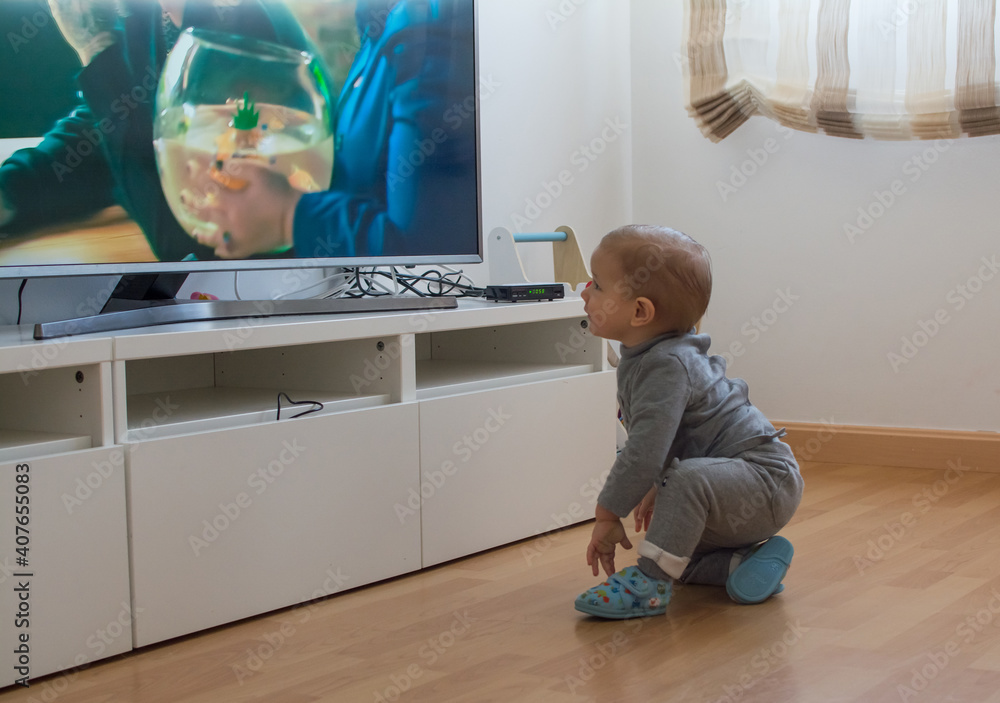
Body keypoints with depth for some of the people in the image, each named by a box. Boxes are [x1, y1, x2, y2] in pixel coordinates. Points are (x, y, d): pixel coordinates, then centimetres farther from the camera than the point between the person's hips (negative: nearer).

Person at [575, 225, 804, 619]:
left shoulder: (667, 367, -26)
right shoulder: (641, 360, 6)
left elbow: (644, 453, -32)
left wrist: (607, 517, -24)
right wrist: (657, 488, 26)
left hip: (766, 480, -11)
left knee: (690, 479, -37)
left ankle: (648, 586, -28)